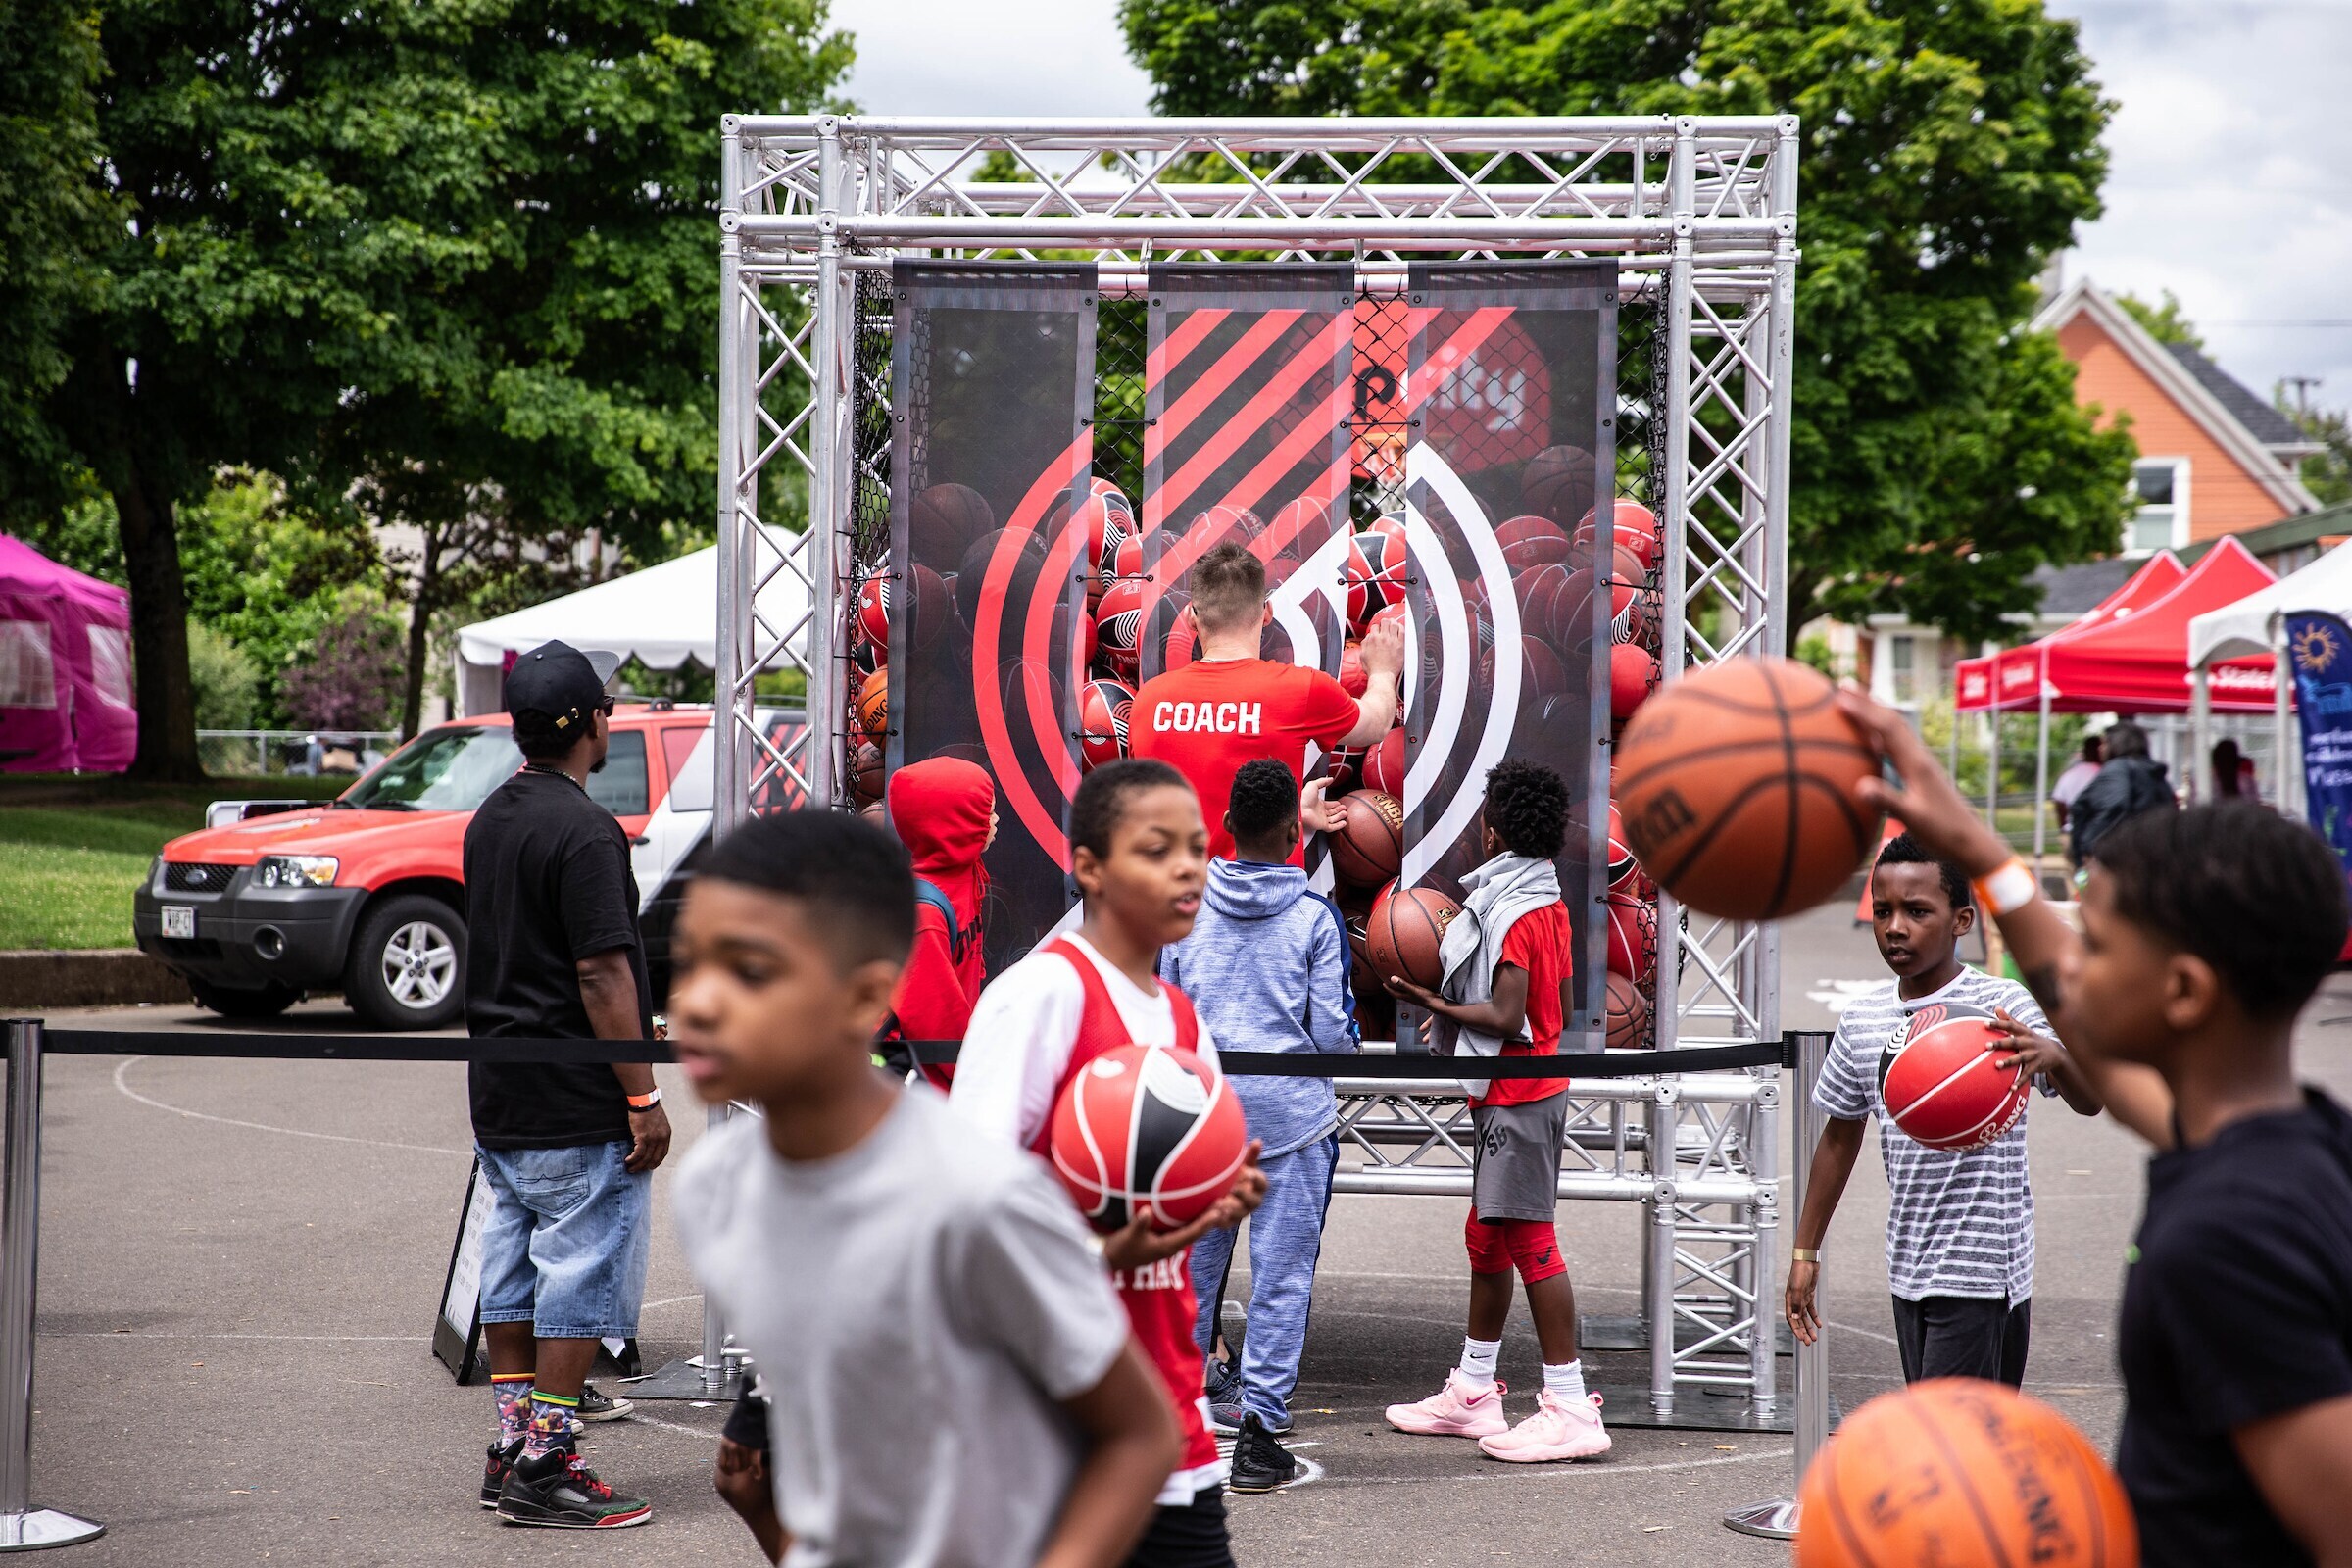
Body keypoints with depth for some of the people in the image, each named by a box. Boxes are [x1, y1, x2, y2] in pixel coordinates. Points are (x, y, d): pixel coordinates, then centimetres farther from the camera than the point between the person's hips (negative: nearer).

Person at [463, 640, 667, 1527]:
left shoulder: (488, 822, 12)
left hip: (497, 1092, 9)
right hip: (575, 1105, -9)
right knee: (583, 1277, -3)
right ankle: (544, 1467, -2)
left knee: (514, 1272, 13)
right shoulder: (583, 831, -17)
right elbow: (602, 975, -20)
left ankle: (513, 1450, 19)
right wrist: (643, 1097, -16)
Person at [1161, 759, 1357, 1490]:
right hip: (1290, 1109, -3)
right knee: (1282, 1271, 1)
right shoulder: (1315, 915, -8)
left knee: (1196, 1252, 18)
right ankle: (1259, 1429, -1)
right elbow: (1333, 1032, -6)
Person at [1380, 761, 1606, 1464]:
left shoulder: (1513, 912, -18)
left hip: (1516, 1096, -10)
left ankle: (1571, 1408, -8)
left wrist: (1434, 1003, -12)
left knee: (1529, 1239, -9)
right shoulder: (1550, 904, 12)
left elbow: (1506, 1018, -22)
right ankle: (1473, 1393, 24)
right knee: (1487, 1237, 16)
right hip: (1533, 1085, 10)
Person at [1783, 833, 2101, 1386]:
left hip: (1981, 1274, -6)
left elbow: (2090, 1102, -23)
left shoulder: (2002, 1006, -12)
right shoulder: (1861, 1018, 5)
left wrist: (2053, 1057, -45)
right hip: (1909, 1270, 6)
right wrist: (1805, 1251, 19)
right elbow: (1841, 1135, 18)